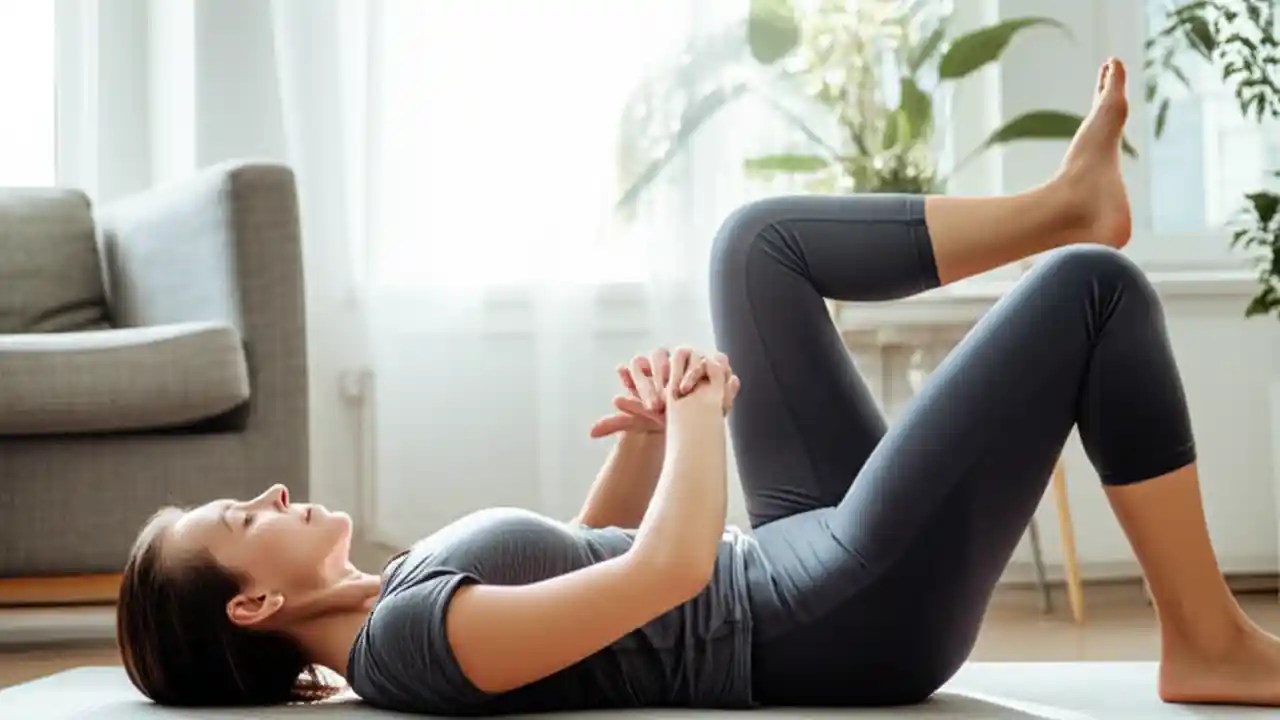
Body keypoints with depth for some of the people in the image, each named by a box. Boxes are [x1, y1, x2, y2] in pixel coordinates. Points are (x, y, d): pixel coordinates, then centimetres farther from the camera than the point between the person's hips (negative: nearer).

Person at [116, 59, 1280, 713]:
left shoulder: (403, 595, 8)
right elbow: (667, 569, -33)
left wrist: (651, 428, 2)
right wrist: (698, 413, -14)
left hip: (800, 559, 10)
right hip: (852, 616, -10)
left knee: (760, 240, 18)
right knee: (1094, 291, -10)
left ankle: (1066, 202, 25)